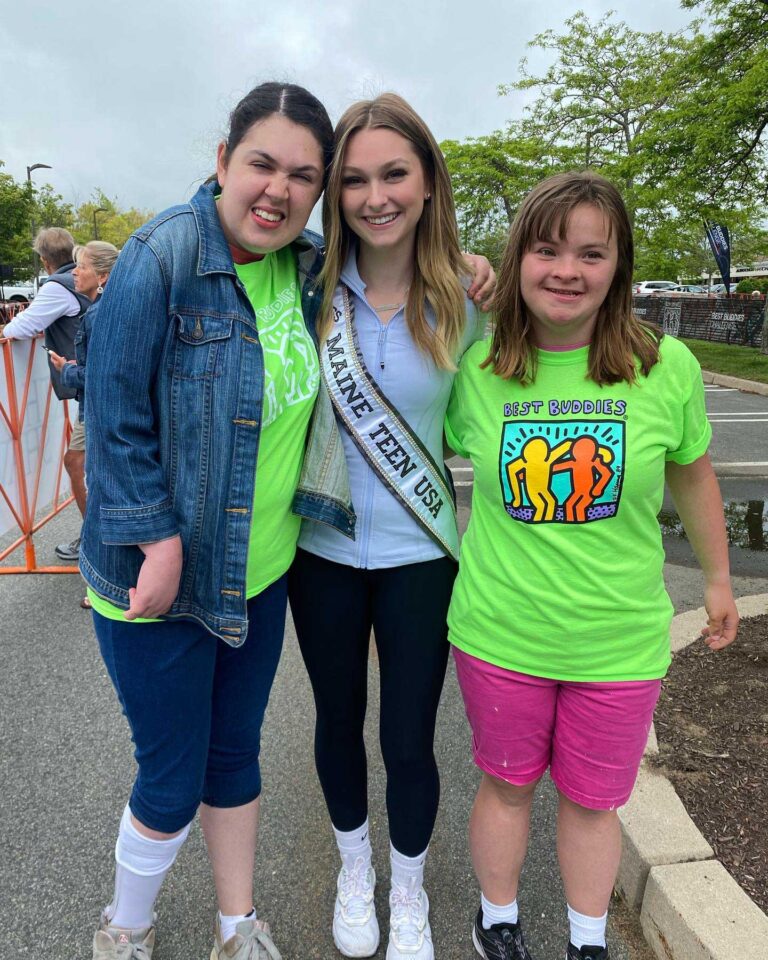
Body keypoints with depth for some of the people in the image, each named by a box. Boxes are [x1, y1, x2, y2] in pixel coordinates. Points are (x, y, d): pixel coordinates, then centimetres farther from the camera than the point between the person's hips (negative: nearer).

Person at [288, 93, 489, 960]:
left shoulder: (464, 299, -7)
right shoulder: (311, 286, -6)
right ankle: (353, 867, 50)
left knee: (409, 742, 9)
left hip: (418, 555, -1)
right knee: (338, 720, 19)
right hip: (322, 548, 2)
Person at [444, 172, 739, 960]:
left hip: (619, 642, 0)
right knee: (506, 784, 21)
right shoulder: (474, 369, -9)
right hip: (499, 632, 0)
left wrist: (717, 580, 15)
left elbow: (692, 476, 6)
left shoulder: (665, 366, -9)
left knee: (592, 800, 20)